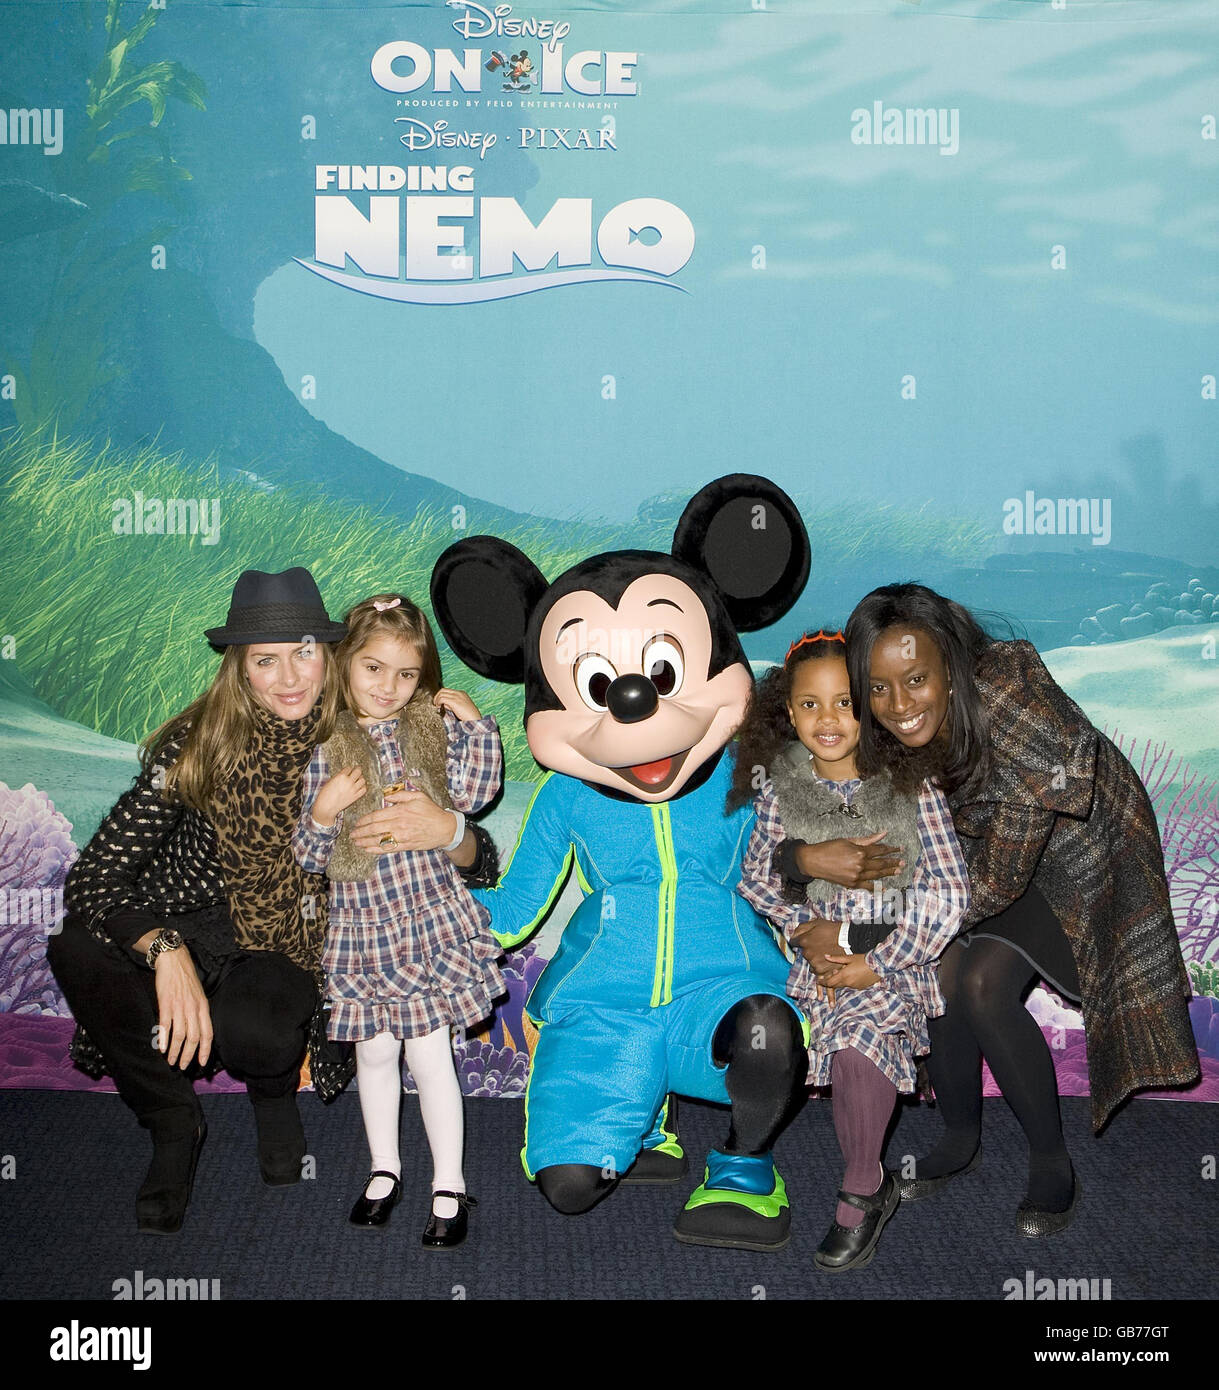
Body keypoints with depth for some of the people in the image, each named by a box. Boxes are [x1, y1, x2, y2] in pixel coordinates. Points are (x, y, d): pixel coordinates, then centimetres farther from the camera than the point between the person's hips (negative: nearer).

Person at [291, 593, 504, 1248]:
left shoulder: (433, 728, 2)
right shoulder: (328, 750, 2)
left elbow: (475, 790, -11)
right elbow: (309, 857, 3)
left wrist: (474, 720, -12)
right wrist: (324, 809, -15)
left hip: (431, 918, -1)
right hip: (363, 924, 2)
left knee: (428, 1053, 1)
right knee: (375, 1051, 13)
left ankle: (449, 1187, 15)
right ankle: (384, 1169, 34)